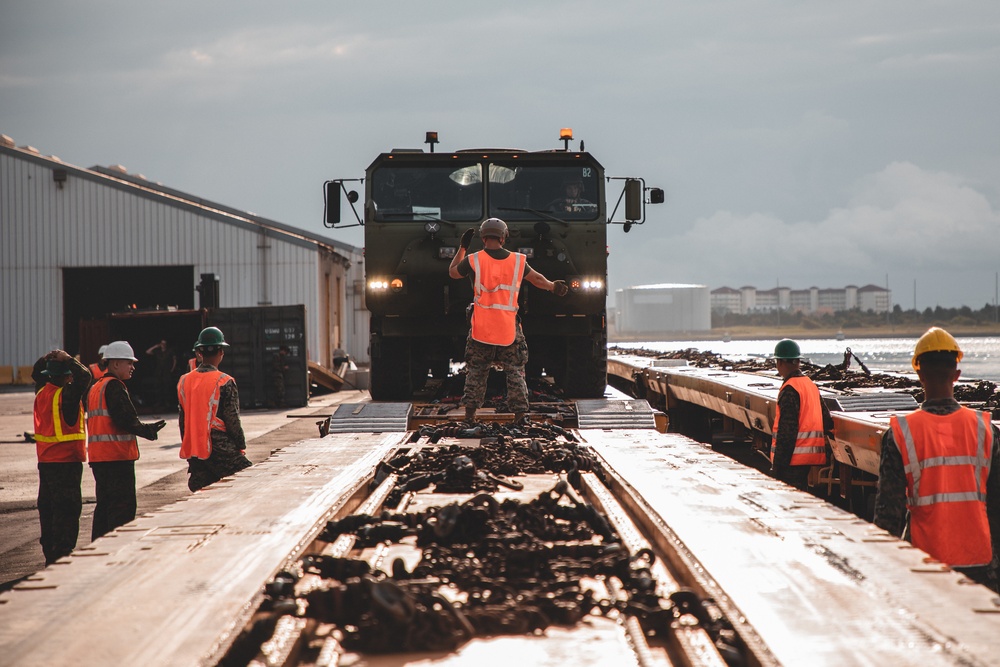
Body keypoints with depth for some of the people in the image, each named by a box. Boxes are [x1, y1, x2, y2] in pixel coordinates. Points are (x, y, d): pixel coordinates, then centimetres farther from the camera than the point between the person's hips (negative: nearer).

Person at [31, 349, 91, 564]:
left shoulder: (41, 392, 5)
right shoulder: (66, 395, -16)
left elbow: (36, 373, 25)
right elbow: (84, 376, -29)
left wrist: (47, 360, 11)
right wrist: (68, 360, -16)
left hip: (45, 461, 8)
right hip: (67, 461, -8)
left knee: (48, 507, 13)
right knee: (67, 509, -5)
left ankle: (50, 556, 20)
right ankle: (62, 556, -8)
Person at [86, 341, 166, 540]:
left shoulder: (96, 387, 19)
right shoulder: (114, 387, -11)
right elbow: (125, 419, -17)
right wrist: (147, 431, -2)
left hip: (98, 456, 9)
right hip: (117, 455, -9)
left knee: (104, 504, 14)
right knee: (123, 506, -7)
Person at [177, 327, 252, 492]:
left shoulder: (184, 382, 6)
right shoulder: (224, 382, -11)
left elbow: (182, 421, 12)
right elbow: (232, 420, -9)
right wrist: (241, 445, 2)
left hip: (193, 452, 6)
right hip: (221, 450, -6)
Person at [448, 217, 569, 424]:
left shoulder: (473, 260, -5)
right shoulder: (518, 260, 0)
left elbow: (453, 272, 13)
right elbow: (537, 279, 13)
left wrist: (463, 247, 22)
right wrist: (553, 286, 32)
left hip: (481, 329, 0)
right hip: (508, 329, 1)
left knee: (476, 370, 11)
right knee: (515, 370, 9)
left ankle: (470, 412, 10)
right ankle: (520, 412, 3)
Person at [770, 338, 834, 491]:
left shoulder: (789, 390, -14)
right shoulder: (811, 385, 13)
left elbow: (787, 431, -18)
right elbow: (827, 420, 13)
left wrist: (778, 465, -17)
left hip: (793, 459, -9)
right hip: (810, 456, 9)